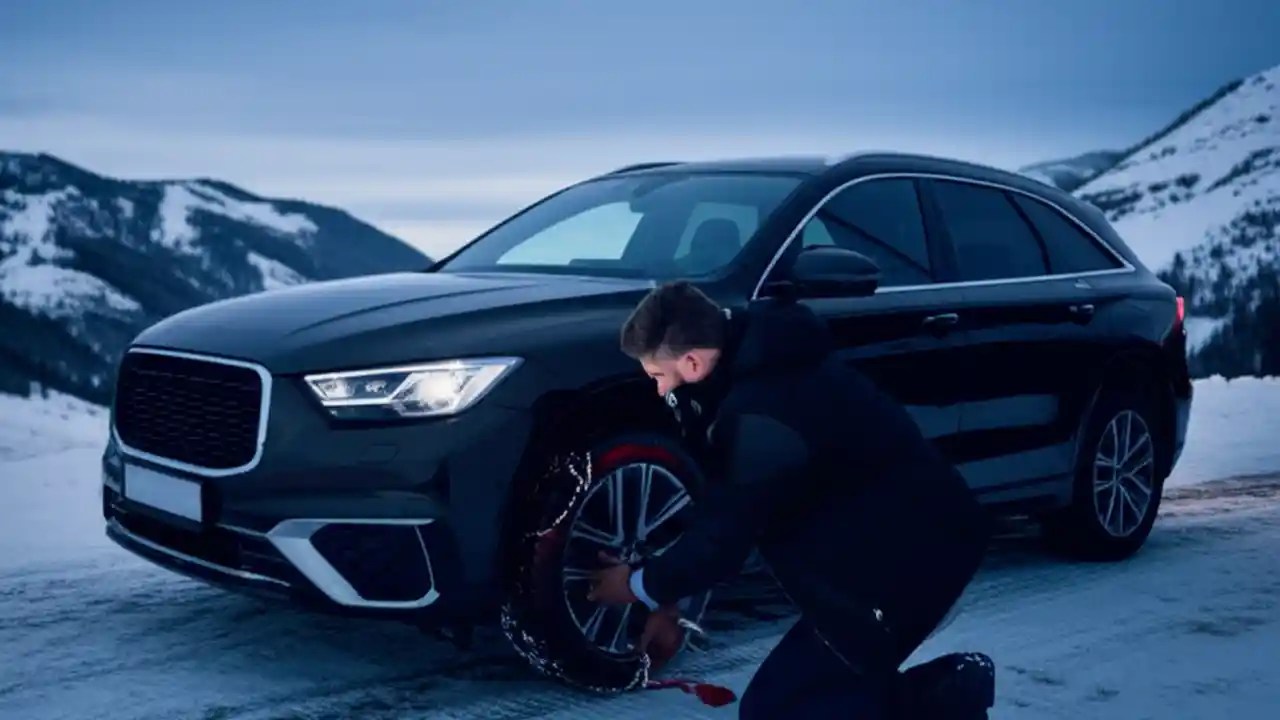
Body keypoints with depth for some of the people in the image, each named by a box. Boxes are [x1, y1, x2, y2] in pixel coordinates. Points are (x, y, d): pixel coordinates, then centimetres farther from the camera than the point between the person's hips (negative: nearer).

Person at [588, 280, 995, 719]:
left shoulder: (762, 417, -27)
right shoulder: (763, 366, 4)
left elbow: (722, 539, -17)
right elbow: (722, 509, 14)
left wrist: (643, 585, 1)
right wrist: (668, 594, 16)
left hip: (910, 555, -10)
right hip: (910, 536, 10)